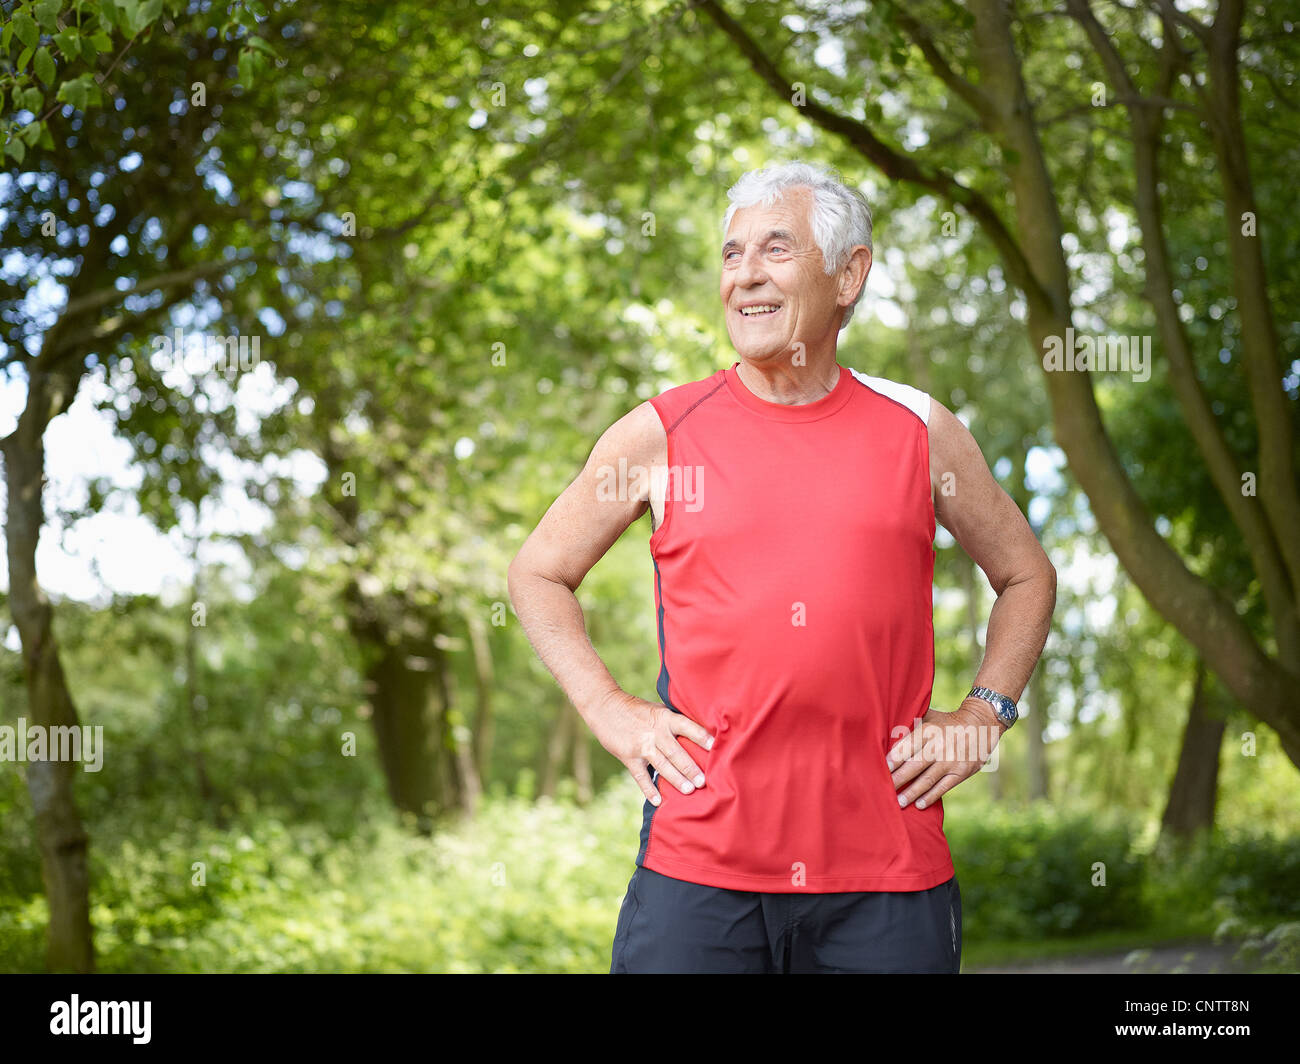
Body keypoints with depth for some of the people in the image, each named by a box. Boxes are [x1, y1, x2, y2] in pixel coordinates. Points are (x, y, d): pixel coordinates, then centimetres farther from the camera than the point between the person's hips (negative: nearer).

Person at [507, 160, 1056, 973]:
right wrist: (608, 709, 3)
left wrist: (985, 714, 9)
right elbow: (538, 572, 16)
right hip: (698, 865, -1)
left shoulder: (920, 431, 7)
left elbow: (1027, 576, 21)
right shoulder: (658, 435, 4)